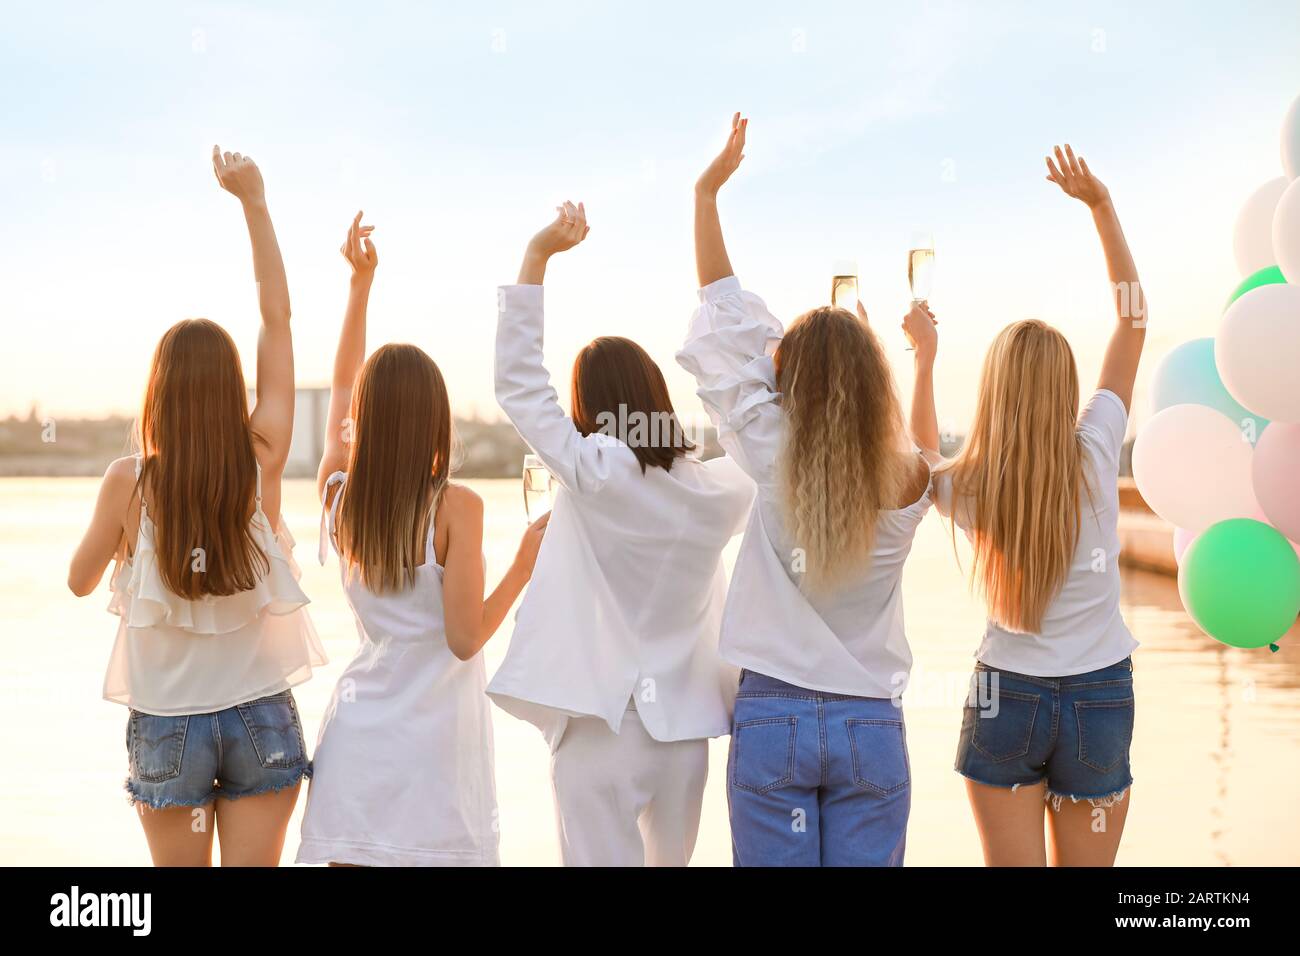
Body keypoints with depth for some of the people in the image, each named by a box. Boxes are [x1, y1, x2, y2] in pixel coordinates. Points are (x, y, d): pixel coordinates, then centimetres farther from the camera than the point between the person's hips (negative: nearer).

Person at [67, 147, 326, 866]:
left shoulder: (130, 481, -13)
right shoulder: (262, 462, -10)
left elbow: (80, 581, 4)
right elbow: (278, 316, -3)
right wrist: (253, 200, 1)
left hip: (167, 724, 0)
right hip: (261, 718, 0)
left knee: (179, 870, 14)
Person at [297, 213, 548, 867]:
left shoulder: (339, 497, 1)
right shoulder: (455, 507, -12)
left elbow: (340, 385, 17)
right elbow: (466, 638, -11)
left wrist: (360, 279, 21)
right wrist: (523, 568, 1)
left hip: (356, 737, 4)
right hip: (433, 741, -4)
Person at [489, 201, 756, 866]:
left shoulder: (592, 475, -12)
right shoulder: (715, 489, -1)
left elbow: (517, 382, -10)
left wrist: (537, 255, -9)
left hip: (599, 724, -4)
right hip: (685, 725, 4)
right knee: (671, 861, 21)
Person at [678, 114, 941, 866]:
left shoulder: (772, 459, -7)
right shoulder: (906, 479, -3)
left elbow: (726, 317, -2)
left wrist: (708, 191, 4)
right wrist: (927, 359, 36)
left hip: (772, 716, -1)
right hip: (872, 723, 1)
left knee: (776, 863, 4)